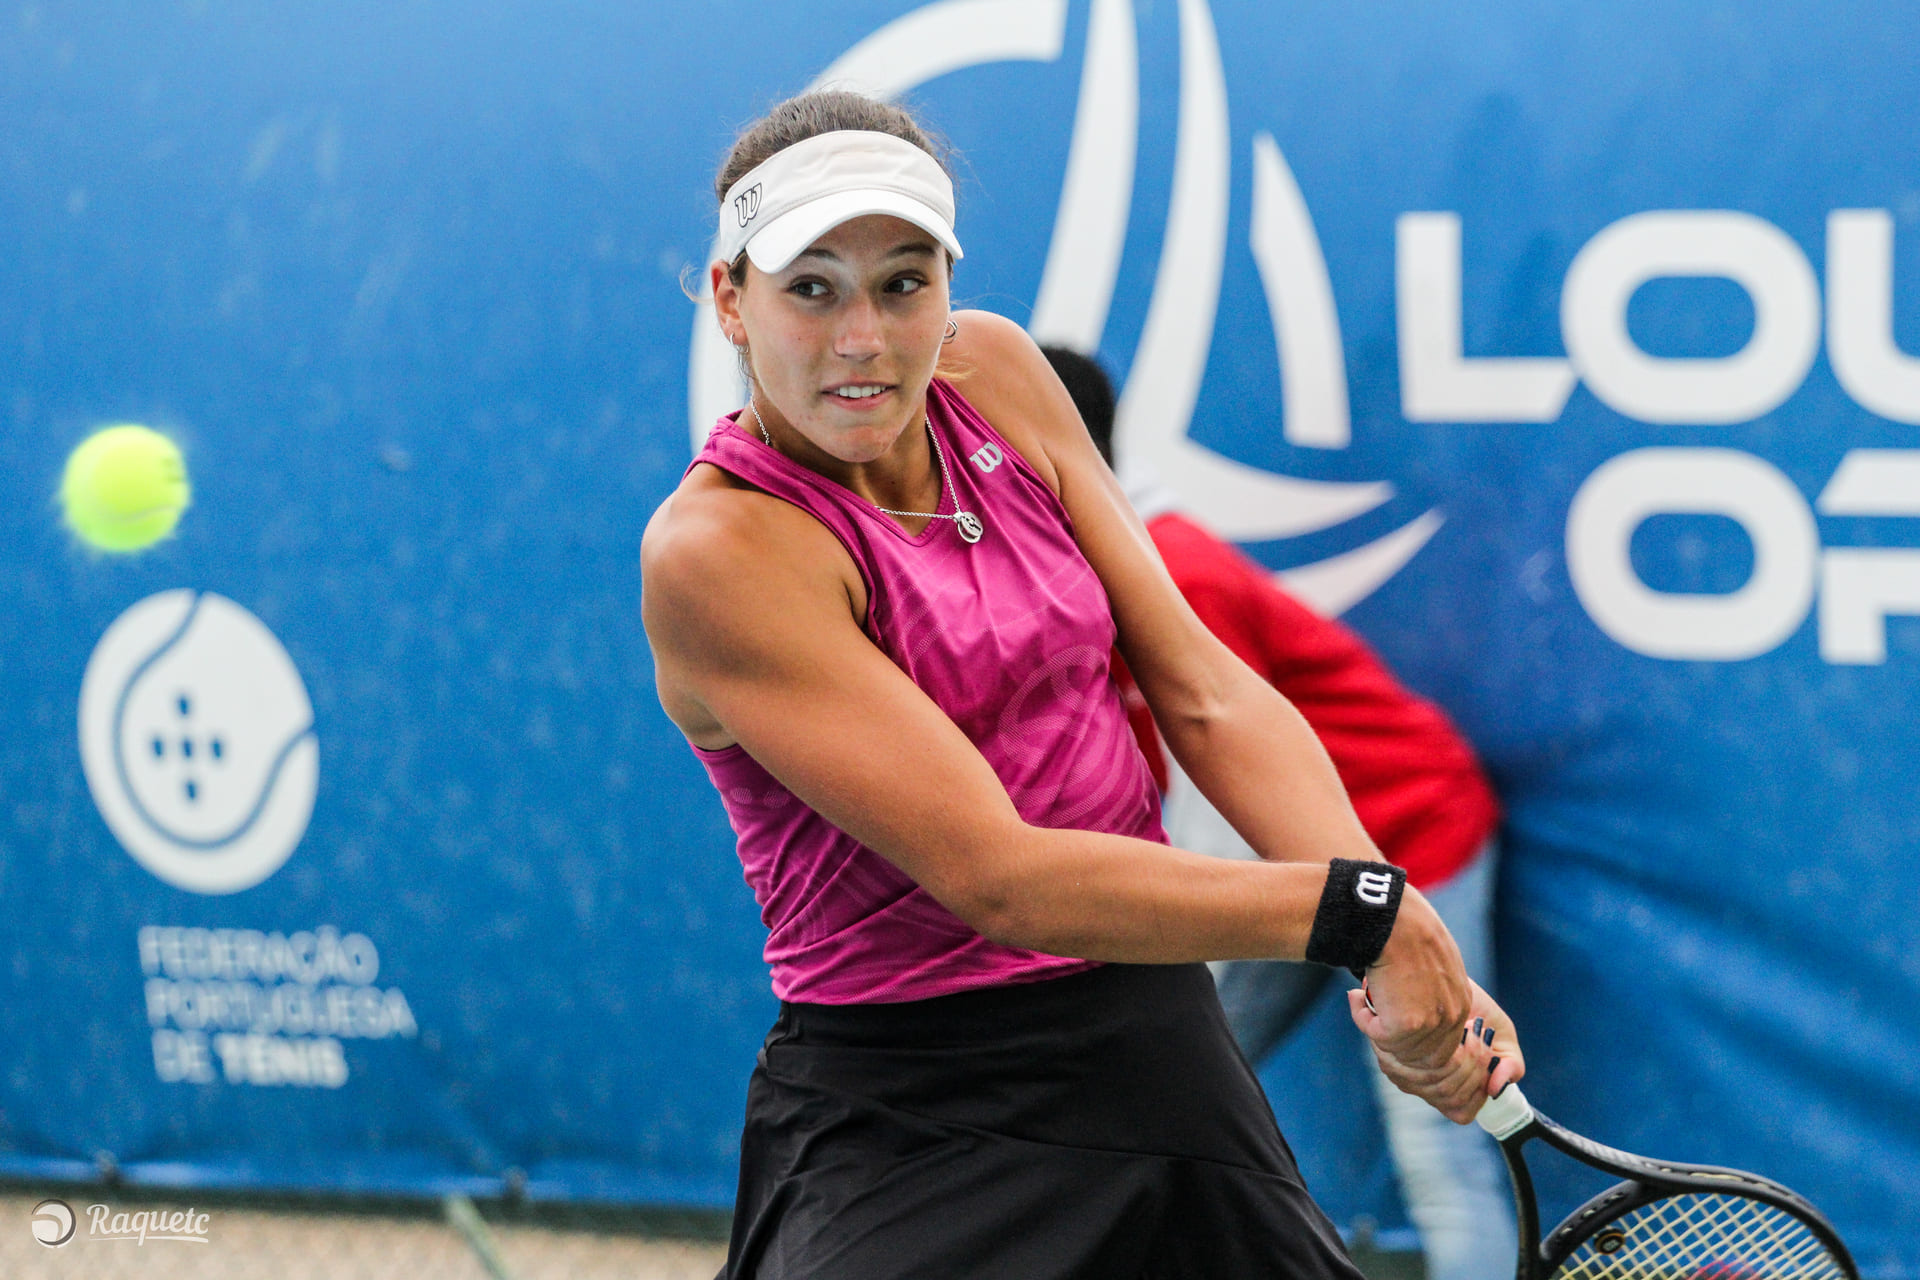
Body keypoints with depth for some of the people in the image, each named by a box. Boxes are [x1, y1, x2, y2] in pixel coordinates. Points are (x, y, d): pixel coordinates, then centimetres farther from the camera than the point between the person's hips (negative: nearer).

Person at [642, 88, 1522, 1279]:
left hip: (1163, 1047, 6)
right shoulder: (718, 546, -17)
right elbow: (997, 877, -23)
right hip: (907, 1124, -6)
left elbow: (1205, 692, 1)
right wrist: (1359, 911, -25)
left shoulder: (994, 375, 3)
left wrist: (1409, 961, -13)